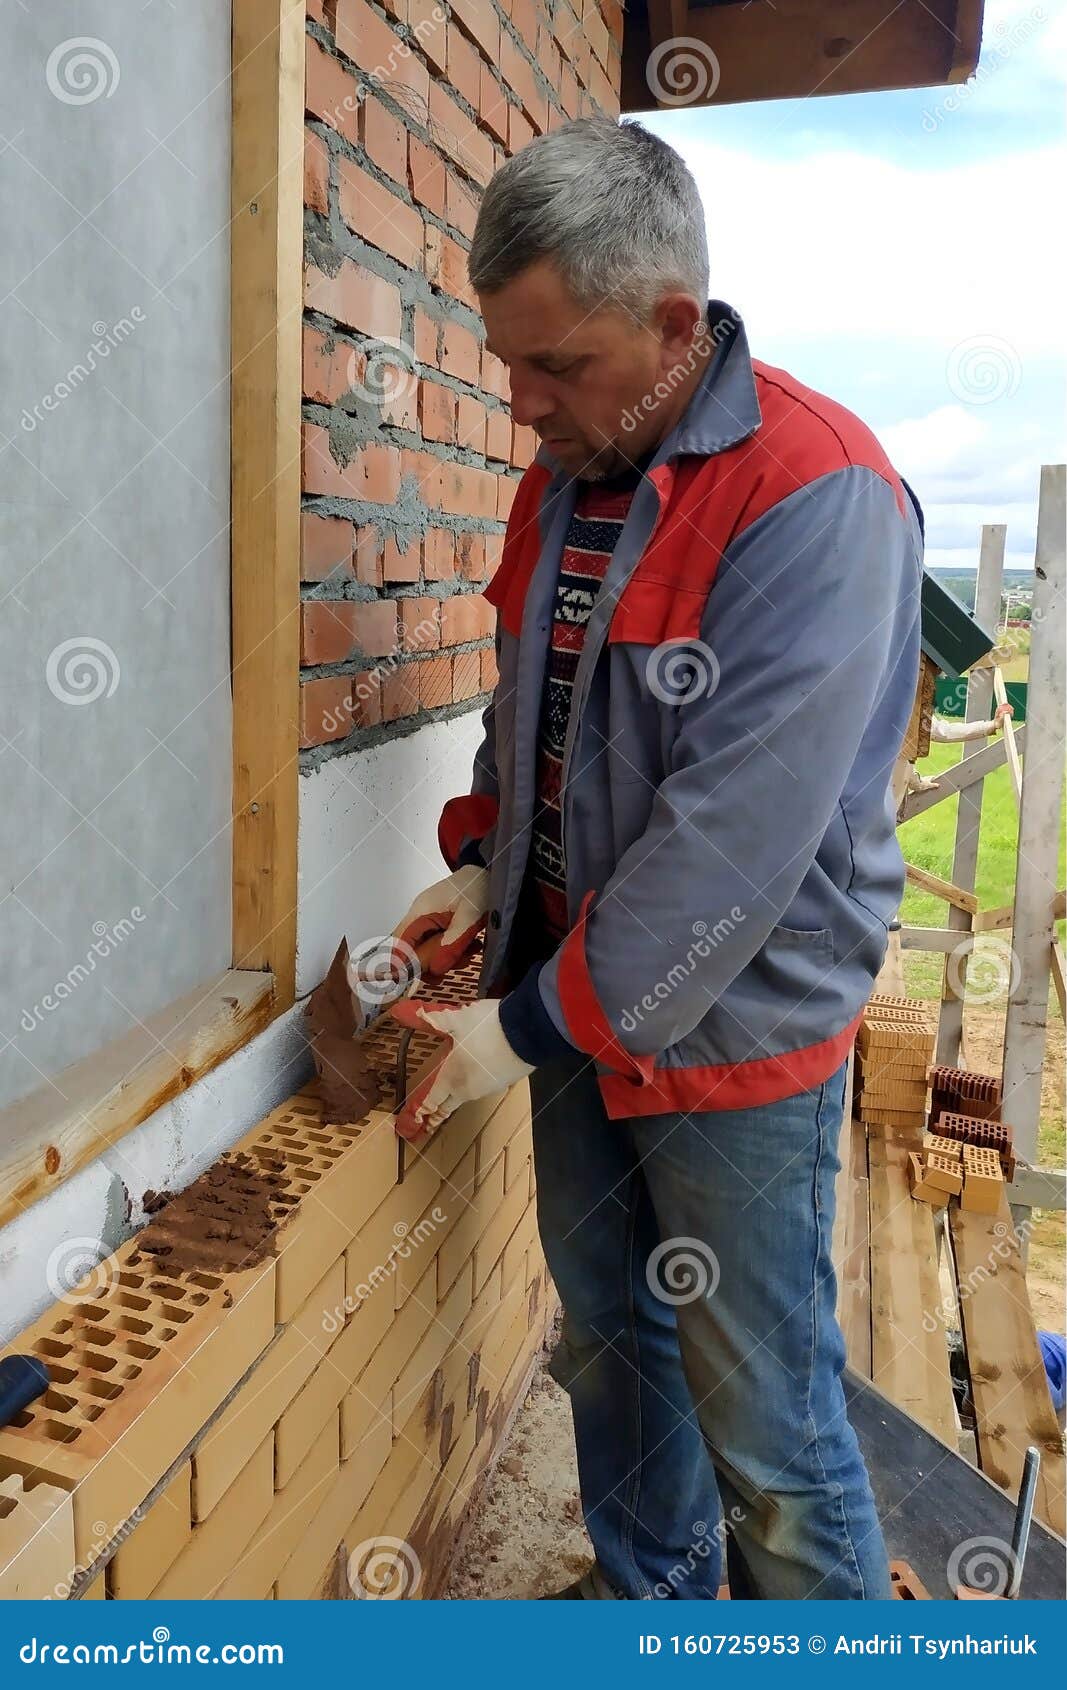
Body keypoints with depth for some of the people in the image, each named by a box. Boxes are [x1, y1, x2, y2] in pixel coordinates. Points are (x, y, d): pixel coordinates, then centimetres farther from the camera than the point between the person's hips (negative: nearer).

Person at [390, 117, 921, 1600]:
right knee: (609, 1341, 22)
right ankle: (648, 1605, 47)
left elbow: (733, 836, -25)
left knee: (764, 1423, 7)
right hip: (575, 1005, 8)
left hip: (735, 1030, -7)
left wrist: (538, 1024, -19)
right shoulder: (561, 477, 6)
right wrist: (485, 861, 1)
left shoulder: (816, 497, -19)